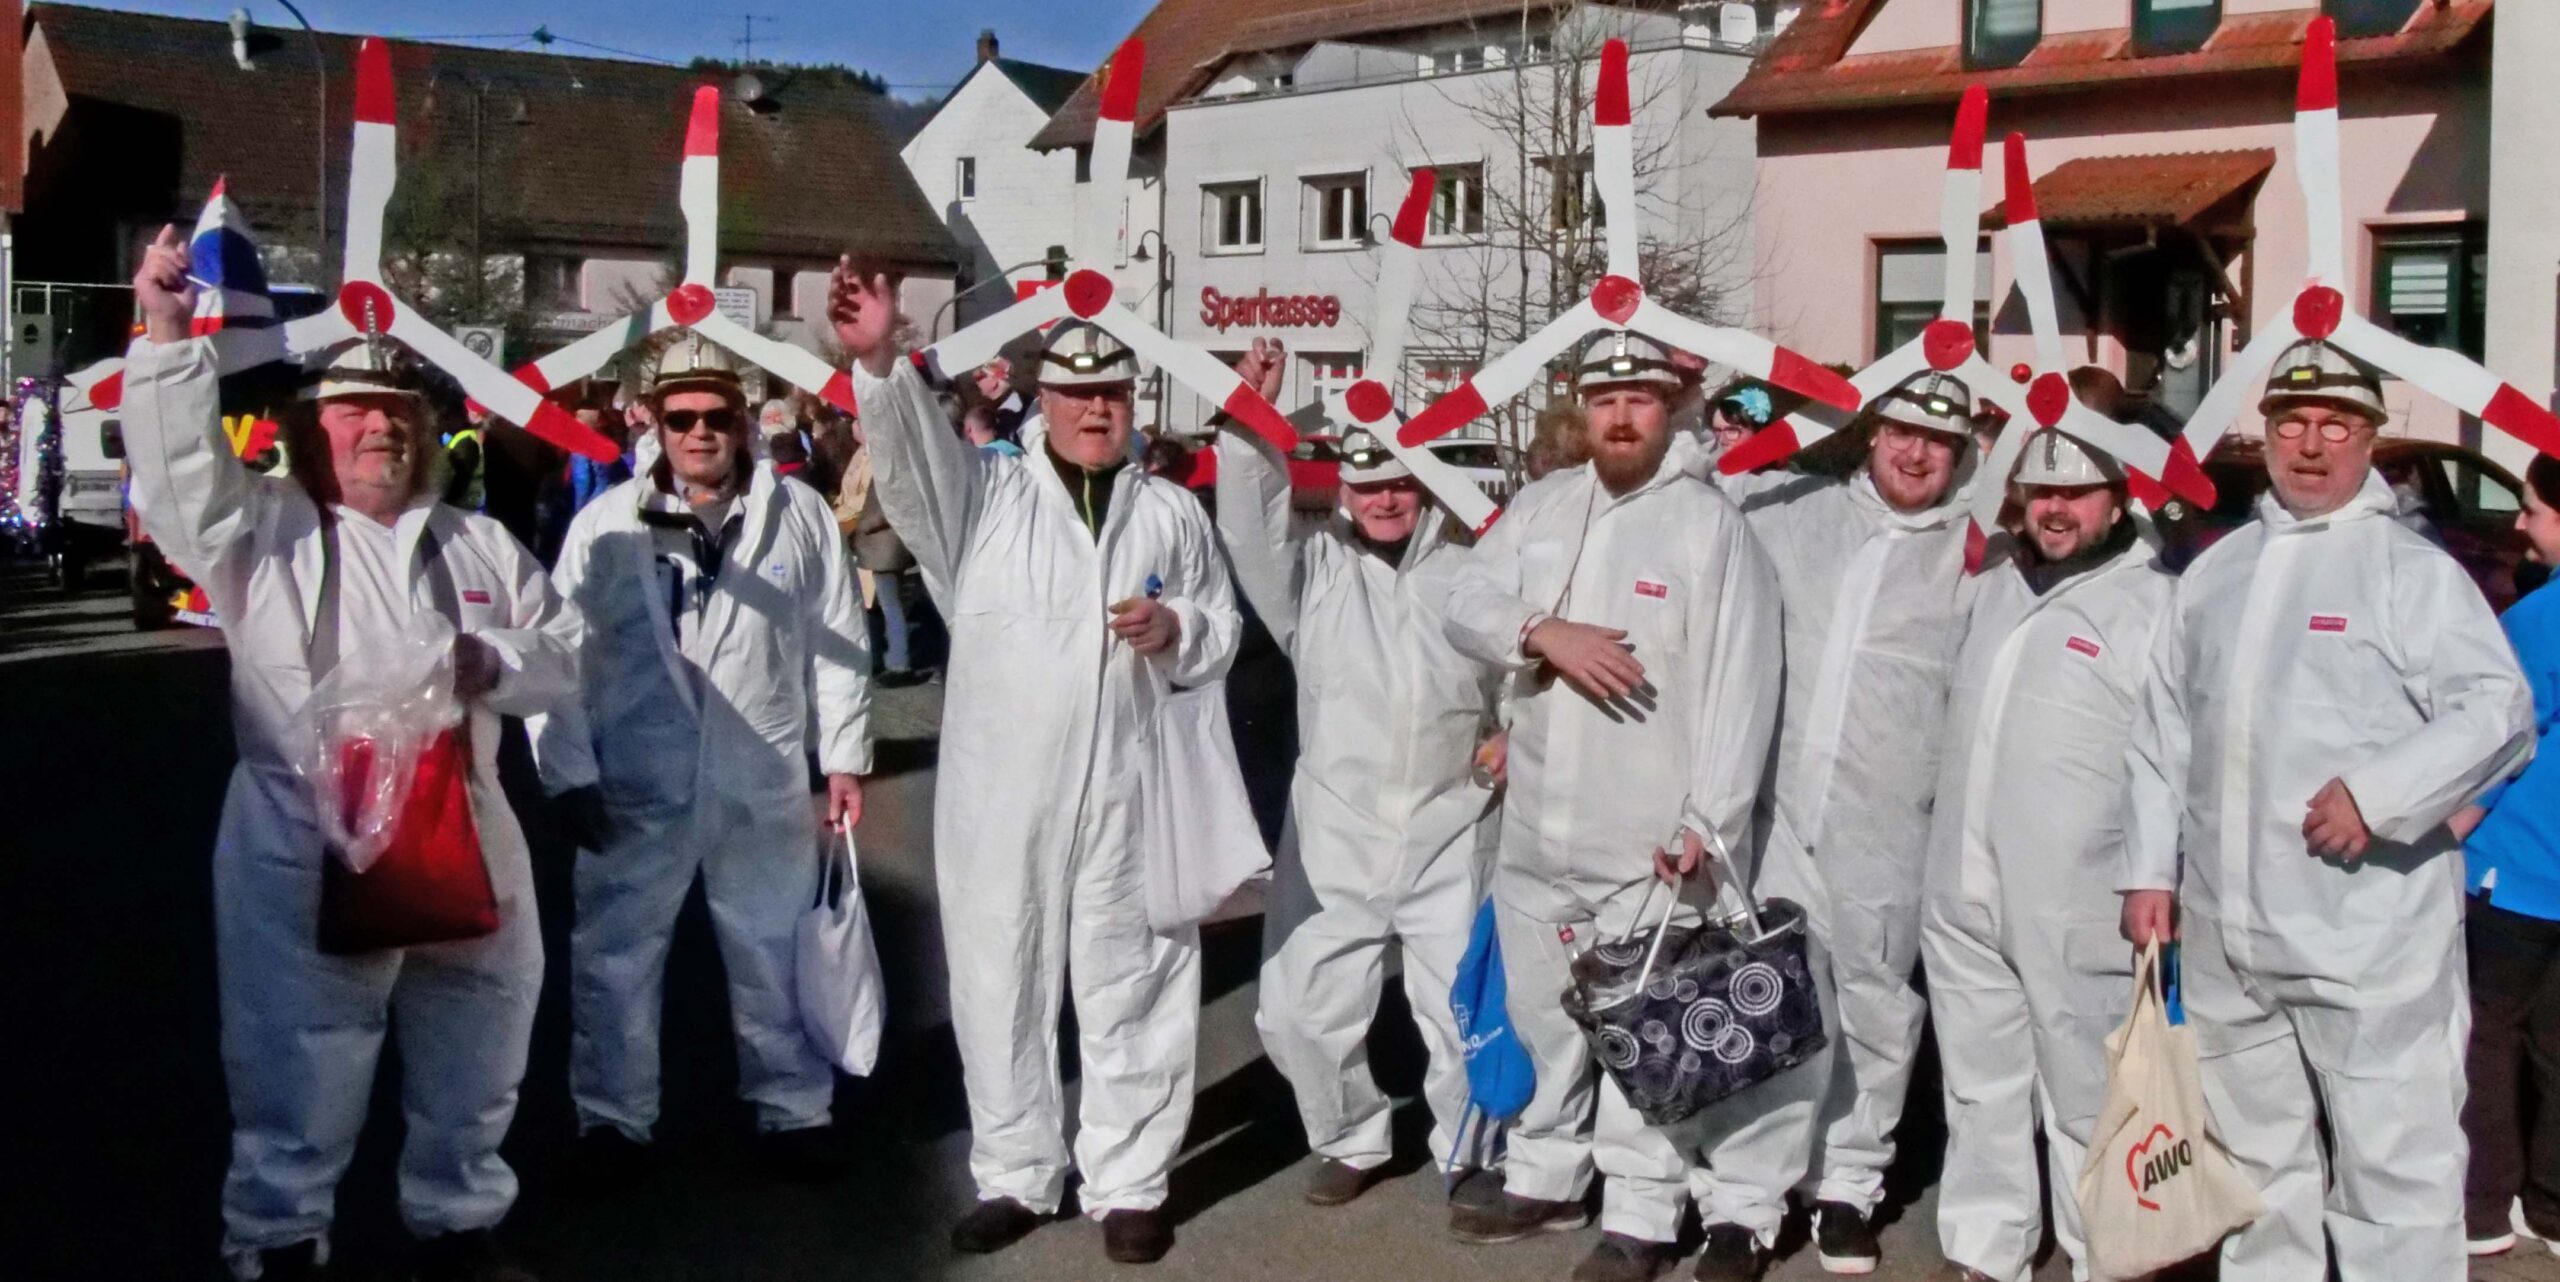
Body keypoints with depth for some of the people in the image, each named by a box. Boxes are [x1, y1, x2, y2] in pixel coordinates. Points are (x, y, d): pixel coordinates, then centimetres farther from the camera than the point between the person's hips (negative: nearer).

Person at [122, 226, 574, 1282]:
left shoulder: (479, 545, 12)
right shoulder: (262, 528, 1)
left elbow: (558, 660, 11)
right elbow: (180, 466, -17)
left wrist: (493, 663, -10)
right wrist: (168, 335, -27)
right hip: (306, 861, -4)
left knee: (470, 1076, 18)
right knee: (299, 1087, 4)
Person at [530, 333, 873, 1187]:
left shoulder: (799, 515, 2)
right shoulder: (607, 522, 1)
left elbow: (839, 642, 4)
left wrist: (844, 757, 1)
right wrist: (570, 772, -4)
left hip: (765, 783, 0)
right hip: (638, 786, 0)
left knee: (778, 956, 11)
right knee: (617, 957, 9)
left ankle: (792, 1110, 27)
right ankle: (614, 1118, 26)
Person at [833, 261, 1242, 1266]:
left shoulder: (1170, 512, 12)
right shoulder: (986, 491, 5)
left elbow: (1222, 633, 16)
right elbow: (911, 447, -14)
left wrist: (1179, 630, -7)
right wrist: (879, 361, -34)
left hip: (1127, 793, 1)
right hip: (999, 791, 0)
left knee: (1130, 988, 6)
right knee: (1000, 982, 8)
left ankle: (1128, 1182, 21)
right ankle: (1014, 1175, 24)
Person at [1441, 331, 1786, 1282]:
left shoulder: (1710, 523, -8)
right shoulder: (1542, 504, 9)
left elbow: (1739, 686, -12)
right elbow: (1467, 604, 2)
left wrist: (1709, 819, -17)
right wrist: (1543, 633, -17)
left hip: (1647, 833, -6)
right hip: (1536, 823, 6)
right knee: (1541, 1010, 18)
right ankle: (1546, 1178, 34)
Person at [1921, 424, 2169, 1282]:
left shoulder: (2155, 605, -6)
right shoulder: (1993, 589, 15)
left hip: (2078, 908, -6)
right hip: (1963, 896, 7)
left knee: (2087, 1104, 0)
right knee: (1978, 1092, 15)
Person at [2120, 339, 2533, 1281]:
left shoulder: (2412, 570, -2)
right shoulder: (2214, 572, 14)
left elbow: (2500, 711, -10)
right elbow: (2161, 732, 15)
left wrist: (2379, 794, -20)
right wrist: (2150, 869, 11)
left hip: (2371, 934, -5)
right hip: (2225, 938, 5)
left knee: (2394, 1166, -2)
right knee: (2257, 1161, 18)